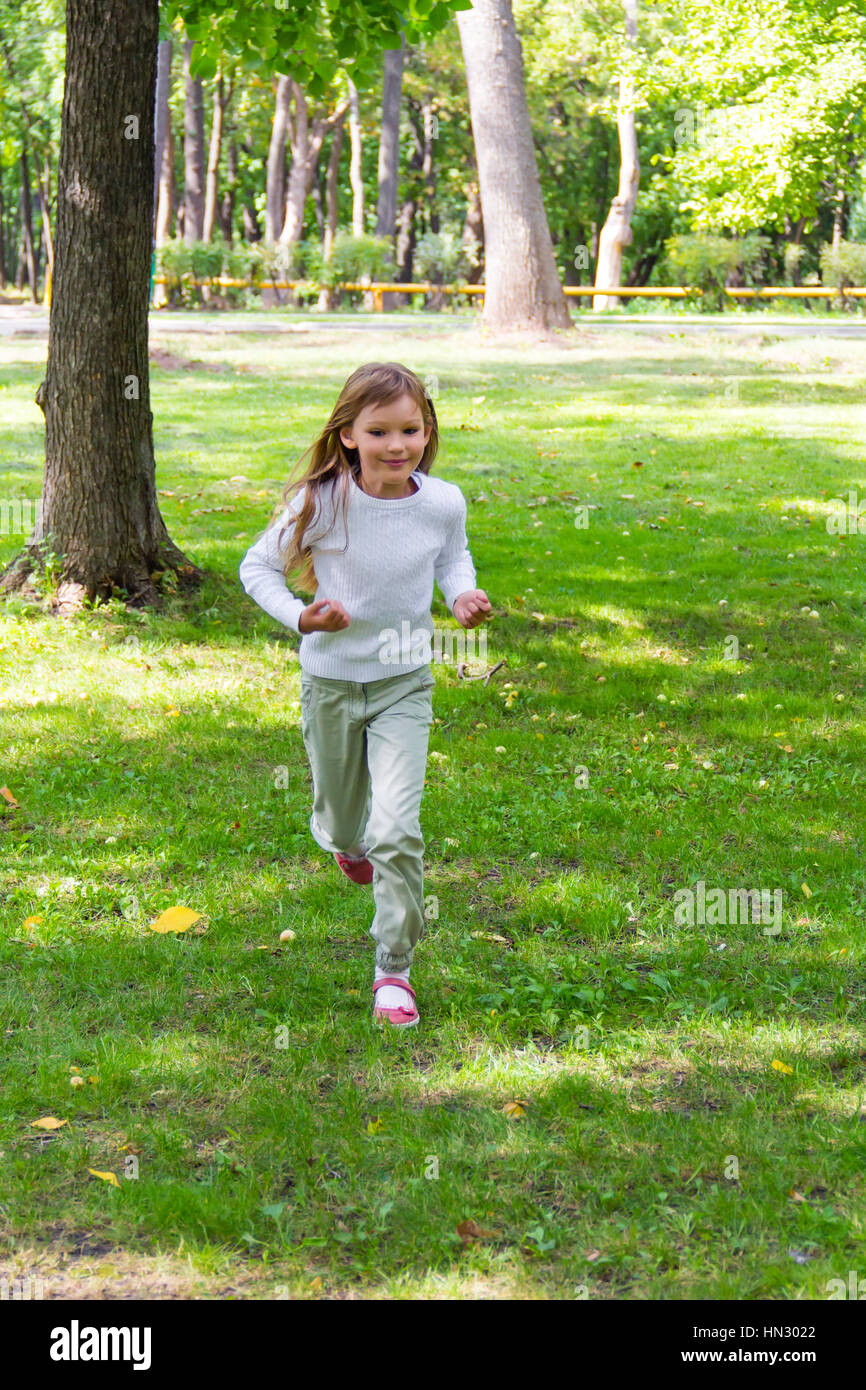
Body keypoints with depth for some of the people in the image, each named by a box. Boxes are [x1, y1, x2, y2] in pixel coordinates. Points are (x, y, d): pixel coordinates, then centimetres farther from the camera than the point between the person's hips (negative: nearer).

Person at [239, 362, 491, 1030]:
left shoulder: (443, 503, -12)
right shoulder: (320, 503, -18)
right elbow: (257, 566, -4)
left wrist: (464, 596, -9)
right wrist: (300, 618, -20)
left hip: (405, 682, 0)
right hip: (331, 680, 0)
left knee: (397, 832, -13)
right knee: (341, 816, 21)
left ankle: (394, 969, 2)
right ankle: (345, 841, 61)